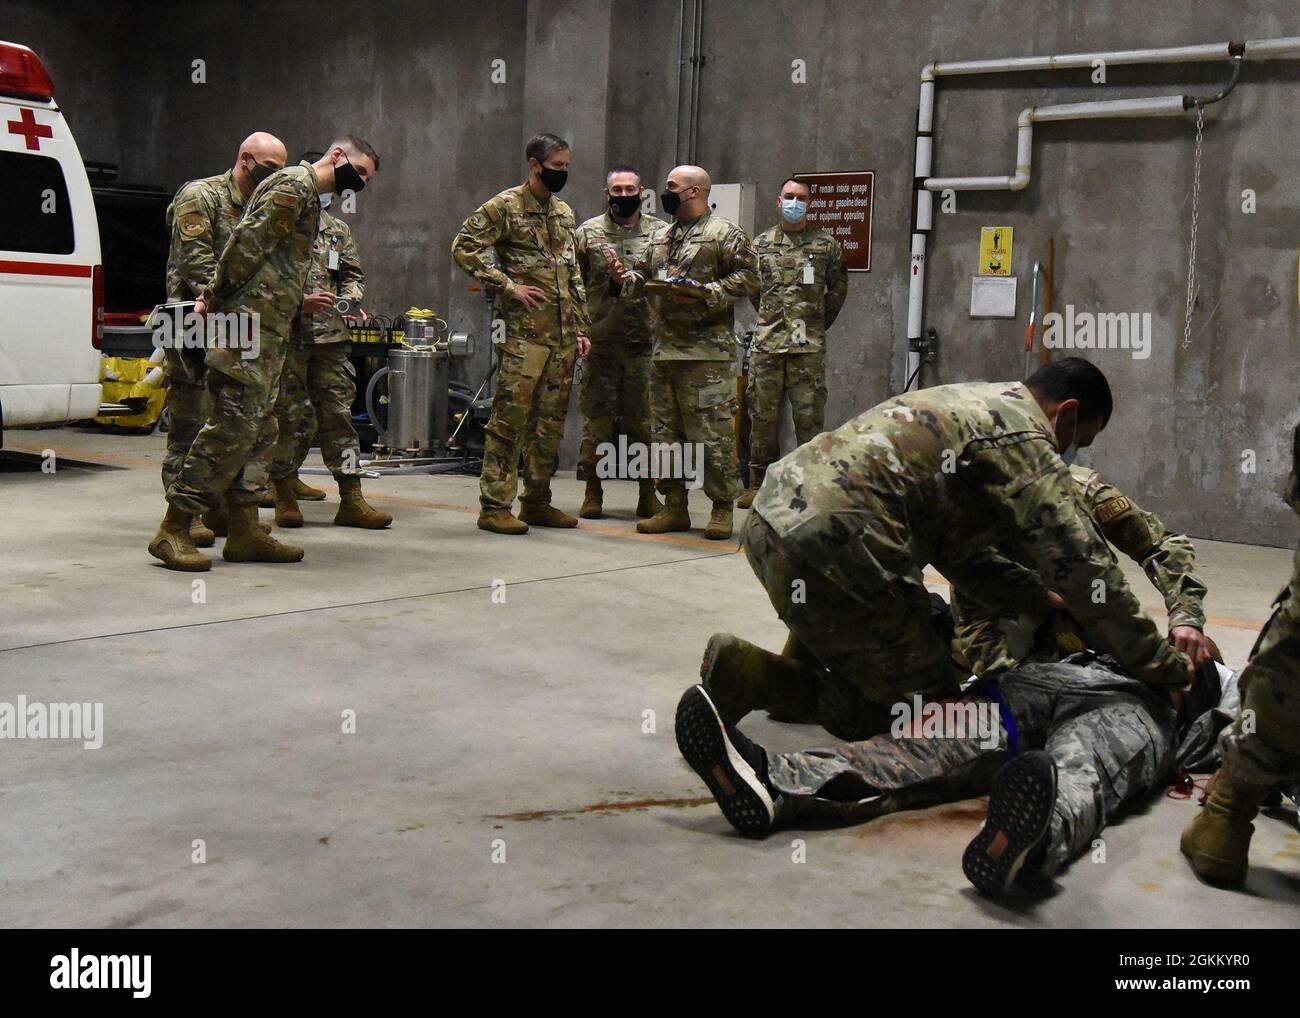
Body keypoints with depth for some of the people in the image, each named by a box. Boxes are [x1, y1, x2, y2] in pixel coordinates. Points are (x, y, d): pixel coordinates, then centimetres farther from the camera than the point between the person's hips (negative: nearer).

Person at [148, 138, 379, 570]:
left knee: (260, 431, 10)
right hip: (251, 324, -10)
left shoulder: (308, 196, 24)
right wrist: (216, 298, -9)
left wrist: (215, 296, 9)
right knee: (231, 428, -11)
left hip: (268, 332, 10)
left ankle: (245, 532, 13)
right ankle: (172, 531, -8)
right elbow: (247, 243, -16)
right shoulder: (294, 185, -8)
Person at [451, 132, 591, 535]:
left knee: (550, 422, 10)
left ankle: (536, 502, 18)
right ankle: (495, 506, -4)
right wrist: (509, 287, -14)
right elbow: (464, 248, -11)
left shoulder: (565, 213, 18)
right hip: (523, 333, -7)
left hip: (562, 336, 7)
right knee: (510, 418, -7)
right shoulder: (504, 206, -4)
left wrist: (581, 329, 16)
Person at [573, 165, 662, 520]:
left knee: (645, 419, 3)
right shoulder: (588, 232, 7)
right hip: (600, 341, 0)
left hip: (645, 341, 0)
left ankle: (648, 494, 13)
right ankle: (593, 493, 12)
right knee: (596, 417, 4)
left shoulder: (661, 233, 7)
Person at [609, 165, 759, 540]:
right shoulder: (660, 237, 20)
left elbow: (748, 277, -10)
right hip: (664, 351, 8)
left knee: (713, 432, -6)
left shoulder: (725, 234, -3)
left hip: (707, 355, -7)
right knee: (666, 431, 9)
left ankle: (723, 509, 2)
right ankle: (674, 507, 18)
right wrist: (626, 277, 4)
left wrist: (707, 294, -19)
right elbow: (645, 276, 25)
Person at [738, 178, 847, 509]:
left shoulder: (827, 245, 6)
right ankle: (759, 484, 14)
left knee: (809, 416, -2)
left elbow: (838, 289, 15)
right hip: (766, 345, 2)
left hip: (808, 347, -2)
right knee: (762, 415, 5)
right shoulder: (760, 244, 10)